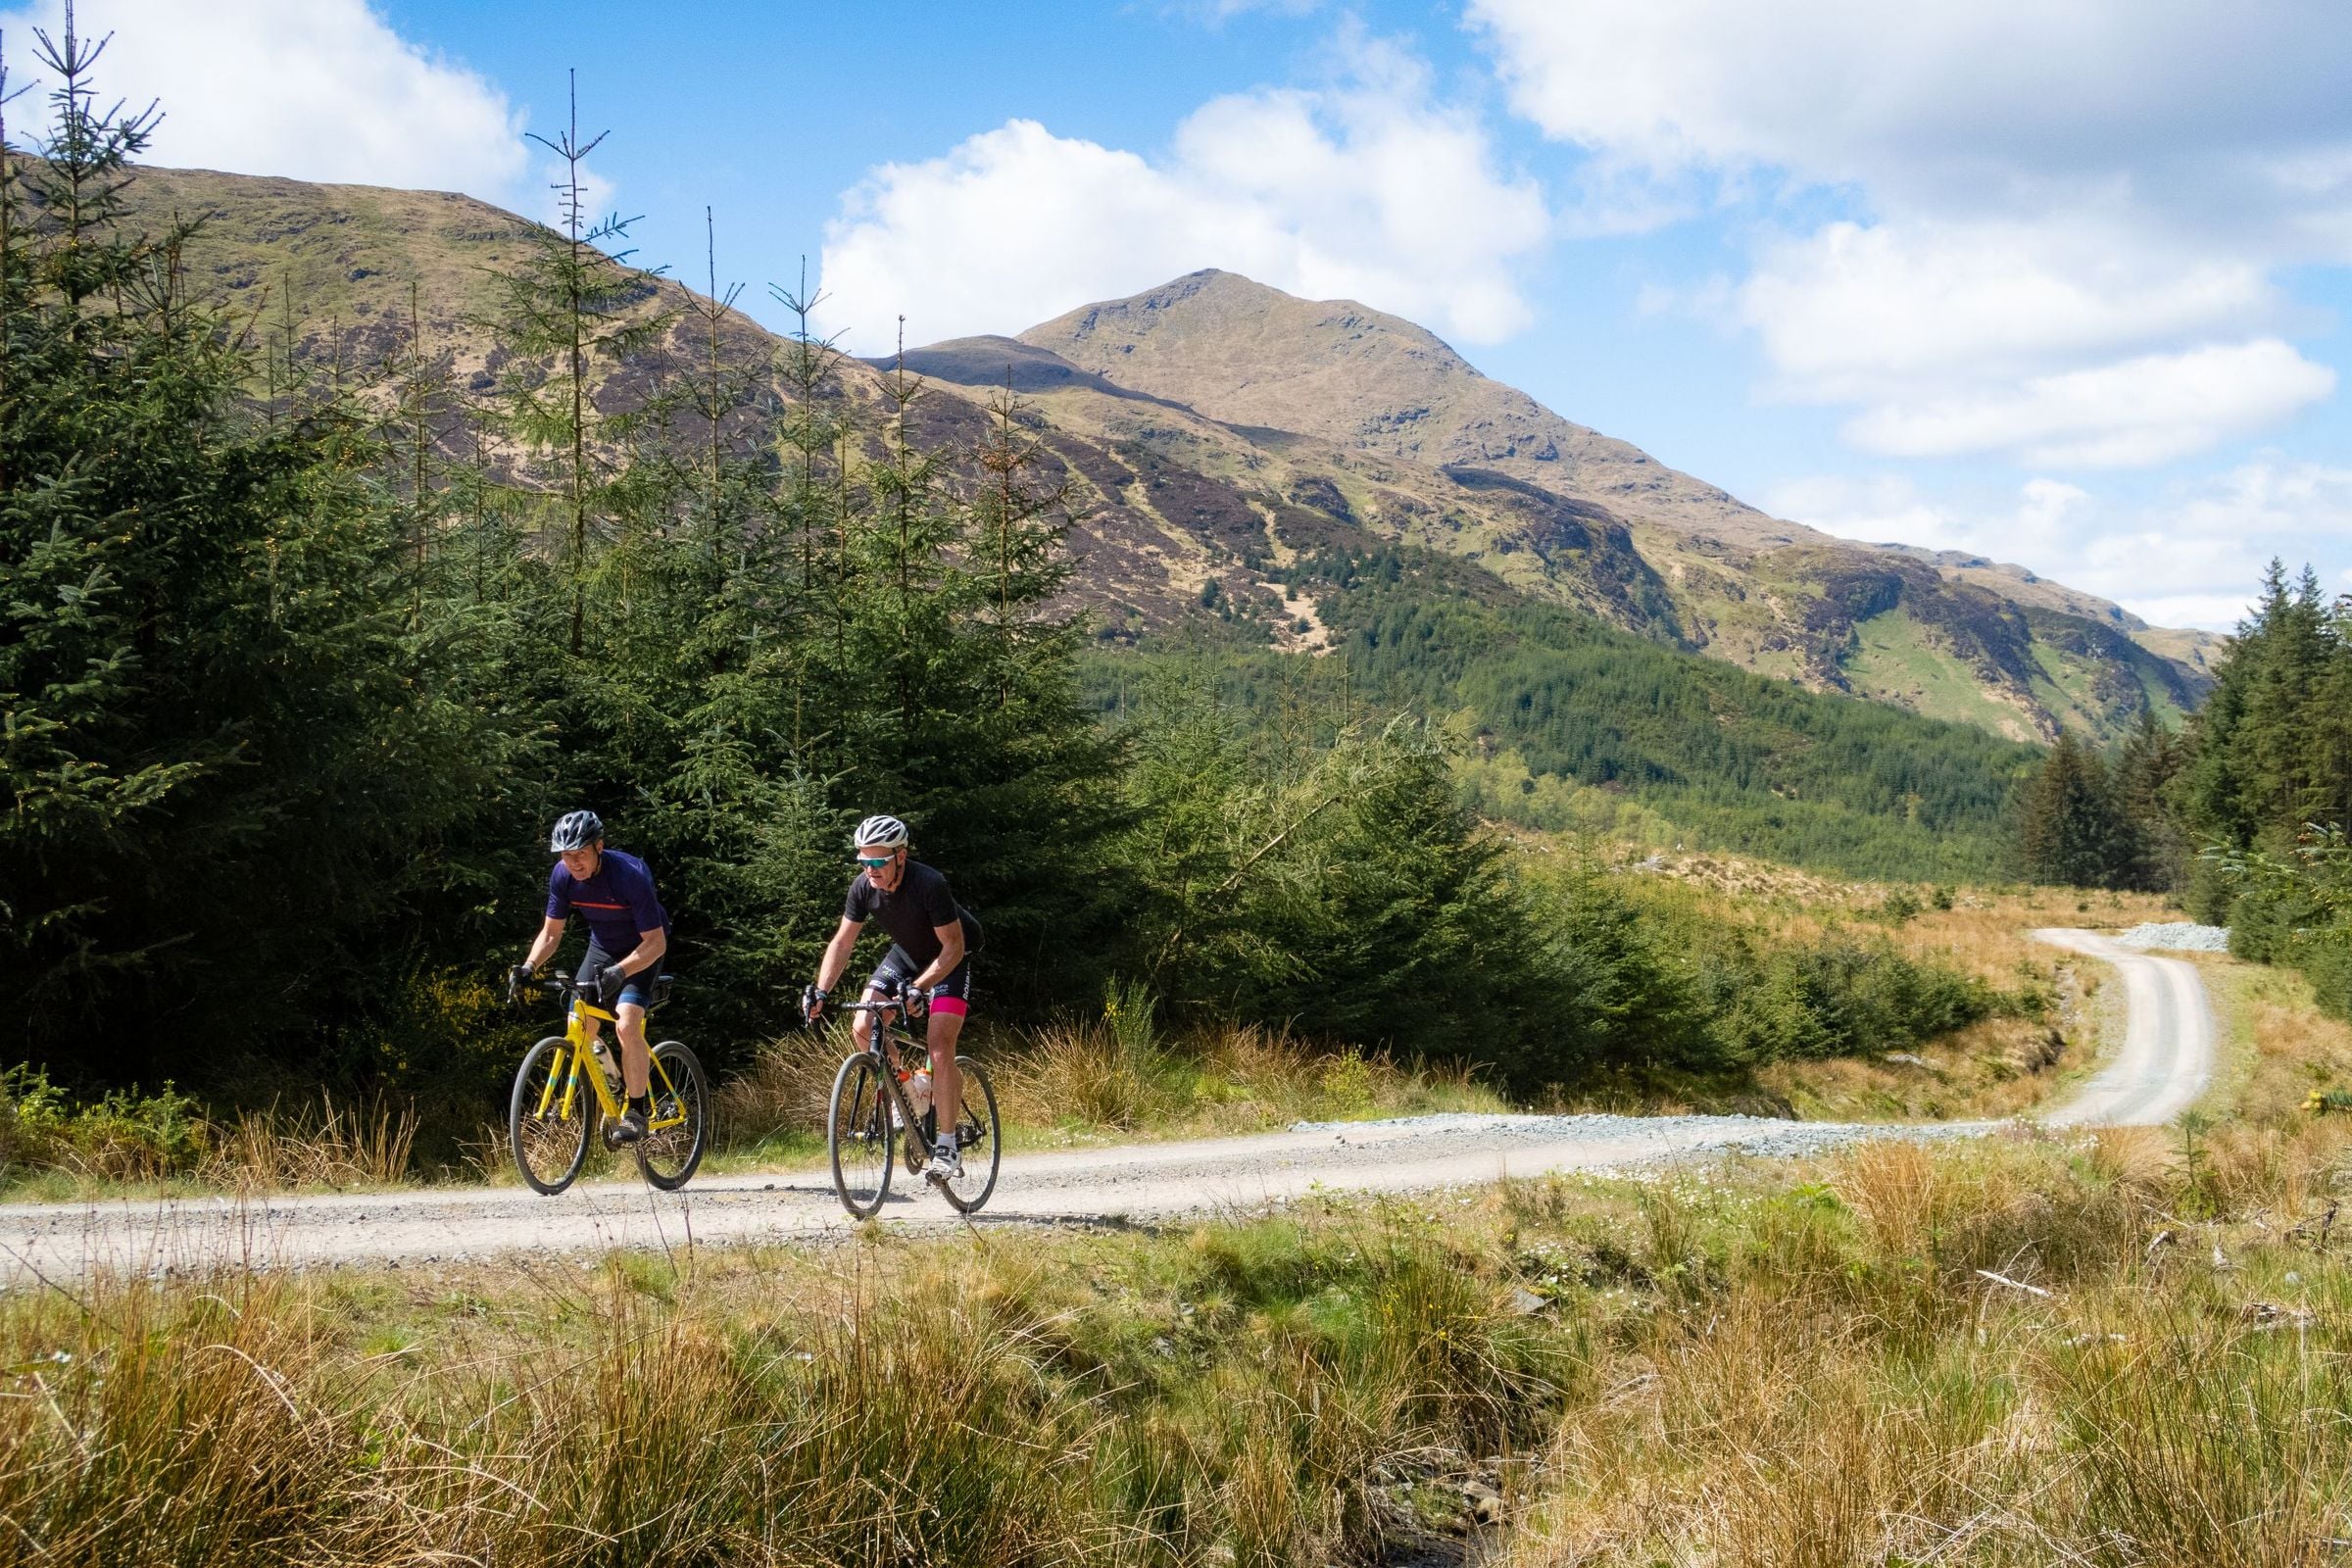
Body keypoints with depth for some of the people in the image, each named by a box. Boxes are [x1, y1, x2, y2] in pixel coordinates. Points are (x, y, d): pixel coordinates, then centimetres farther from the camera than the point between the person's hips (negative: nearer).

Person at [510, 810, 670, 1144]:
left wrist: (619, 972, -46)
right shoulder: (562, 876, -17)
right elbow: (551, 933, -4)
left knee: (626, 1023, -25)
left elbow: (656, 942, -31)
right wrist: (529, 965, -23)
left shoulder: (630, 875, -33)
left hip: (642, 950, -6)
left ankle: (638, 1110, -12)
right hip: (602, 946, 6)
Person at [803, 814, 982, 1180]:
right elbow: (842, 943, -9)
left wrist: (918, 987, -41)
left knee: (939, 1045, -19)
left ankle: (947, 1148, -15)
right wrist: (821, 991, -22)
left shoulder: (930, 884, -34)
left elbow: (953, 945, -29)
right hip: (907, 953, 6)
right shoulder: (863, 887, -18)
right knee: (863, 1029, -11)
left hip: (951, 957, -6)